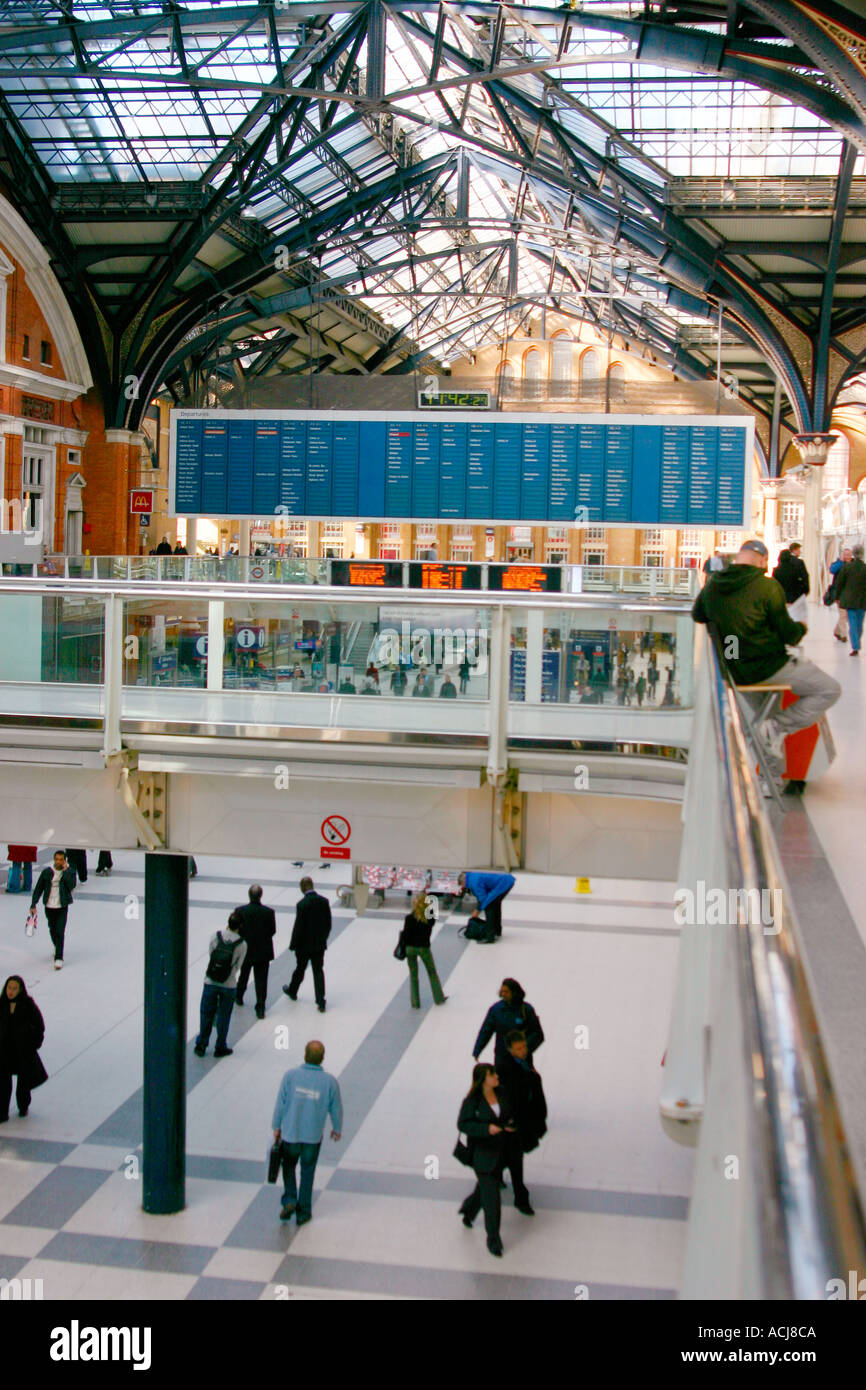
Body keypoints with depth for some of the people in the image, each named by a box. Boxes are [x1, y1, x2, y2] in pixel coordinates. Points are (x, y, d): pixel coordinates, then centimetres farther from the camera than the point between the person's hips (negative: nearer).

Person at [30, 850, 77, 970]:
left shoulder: (70, 872, -4)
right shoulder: (47, 872, -1)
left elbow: (71, 885, -21)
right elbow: (38, 888, 4)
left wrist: (65, 871, -21)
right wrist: (33, 904, 1)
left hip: (62, 907, -3)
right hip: (49, 907, 3)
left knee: (60, 932, -12)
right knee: (52, 930, 17)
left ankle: (59, 958, -10)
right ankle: (57, 948, 44)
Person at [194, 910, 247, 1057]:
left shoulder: (215, 936, -13)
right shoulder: (241, 944, -15)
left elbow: (210, 955, 0)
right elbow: (237, 966, -4)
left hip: (210, 983, 1)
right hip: (229, 985, -1)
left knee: (206, 1014, 17)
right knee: (223, 1017, 15)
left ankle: (201, 1045, 28)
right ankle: (220, 1048, 26)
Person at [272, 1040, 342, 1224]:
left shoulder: (291, 1075, -16)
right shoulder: (329, 1081, -14)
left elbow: (280, 1103, -9)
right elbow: (336, 1108, -2)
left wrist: (277, 1127, 6)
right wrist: (337, 1129, 16)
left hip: (290, 1133, 0)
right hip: (313, 1136, 0)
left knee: (288, 1166, 25)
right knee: (307, 1173, 17)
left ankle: (289, 1200, 11)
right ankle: (303, 1212, 24)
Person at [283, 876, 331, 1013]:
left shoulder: (302, 904, -20)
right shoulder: (324, 901, -4)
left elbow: (298, 926, -16)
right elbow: (328, 923, 4)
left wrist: (293, 945, -5)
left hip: (304, 945, -4)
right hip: (320, 945, 4)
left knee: (300, 969, 17)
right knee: (318, 971, 7)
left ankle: (292, 991, 41)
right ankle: (321, 1002, 4)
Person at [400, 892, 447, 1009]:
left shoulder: (410, 918, -17)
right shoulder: (430, 918, -14)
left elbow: (405, 934, -13)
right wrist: (431, 904, 0)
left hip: (410, 947, -1)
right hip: (424, 947, 1)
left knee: (413, 974, 12)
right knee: (432, 973, 19)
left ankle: (415, 1002, 15)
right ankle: (439, 998, 29)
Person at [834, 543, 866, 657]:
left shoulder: (847, 567, -7)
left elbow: (840, 583, -2)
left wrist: (837, 597, 10)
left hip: (850, 600, -2)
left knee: (852, 624, -2)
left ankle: (855, 647, -11)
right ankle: (857, 645, 26)